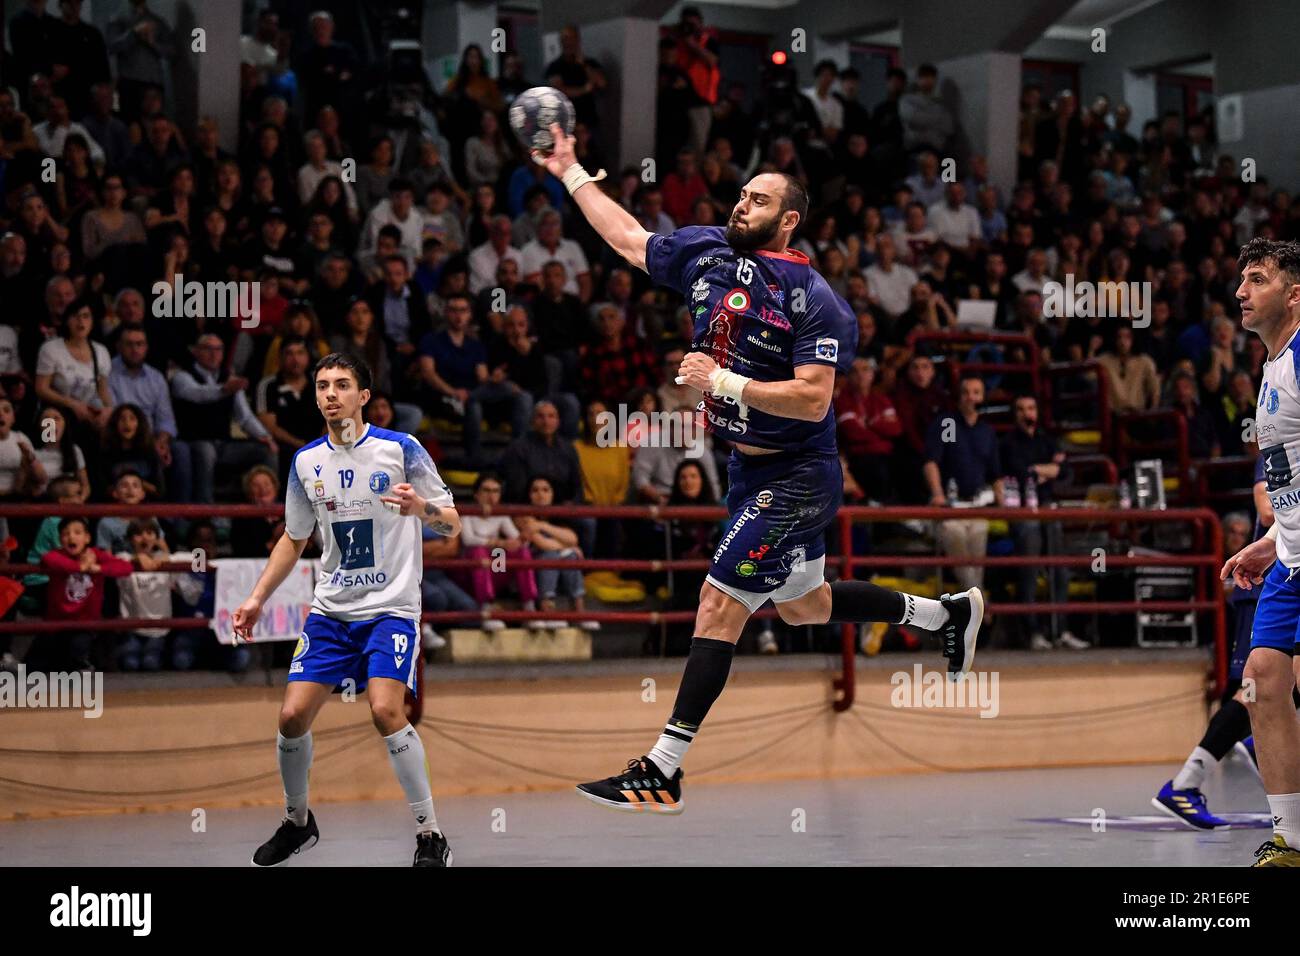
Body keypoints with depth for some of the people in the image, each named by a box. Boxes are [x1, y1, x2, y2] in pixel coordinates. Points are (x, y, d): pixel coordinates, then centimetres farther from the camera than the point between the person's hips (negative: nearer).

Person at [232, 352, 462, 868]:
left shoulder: (400, 448, -8)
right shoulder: (306, 461, 6)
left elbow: (452, 525, -5)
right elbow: (293, 539, 19)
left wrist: (422, 507, -27)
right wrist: (257, 599, 12)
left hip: (390, 607, -5)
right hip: (330, 611, 5)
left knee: (386, 710, -23)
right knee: (293, 715, -3)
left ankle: (430, 836, -12)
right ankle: (297, 822, 22)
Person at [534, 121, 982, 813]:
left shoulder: (813, 300, -18)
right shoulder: (707, 251, 2)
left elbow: (813, 399, -25)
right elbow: (628, 237, 15)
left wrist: (722, 381, -24)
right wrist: (570, 173, 15)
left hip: (795, 479, -9)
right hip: (750, 468, 9)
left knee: (720, 604, -14)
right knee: (805, 606, 22)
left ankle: (662, 771, -14)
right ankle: (948, 613, 42)